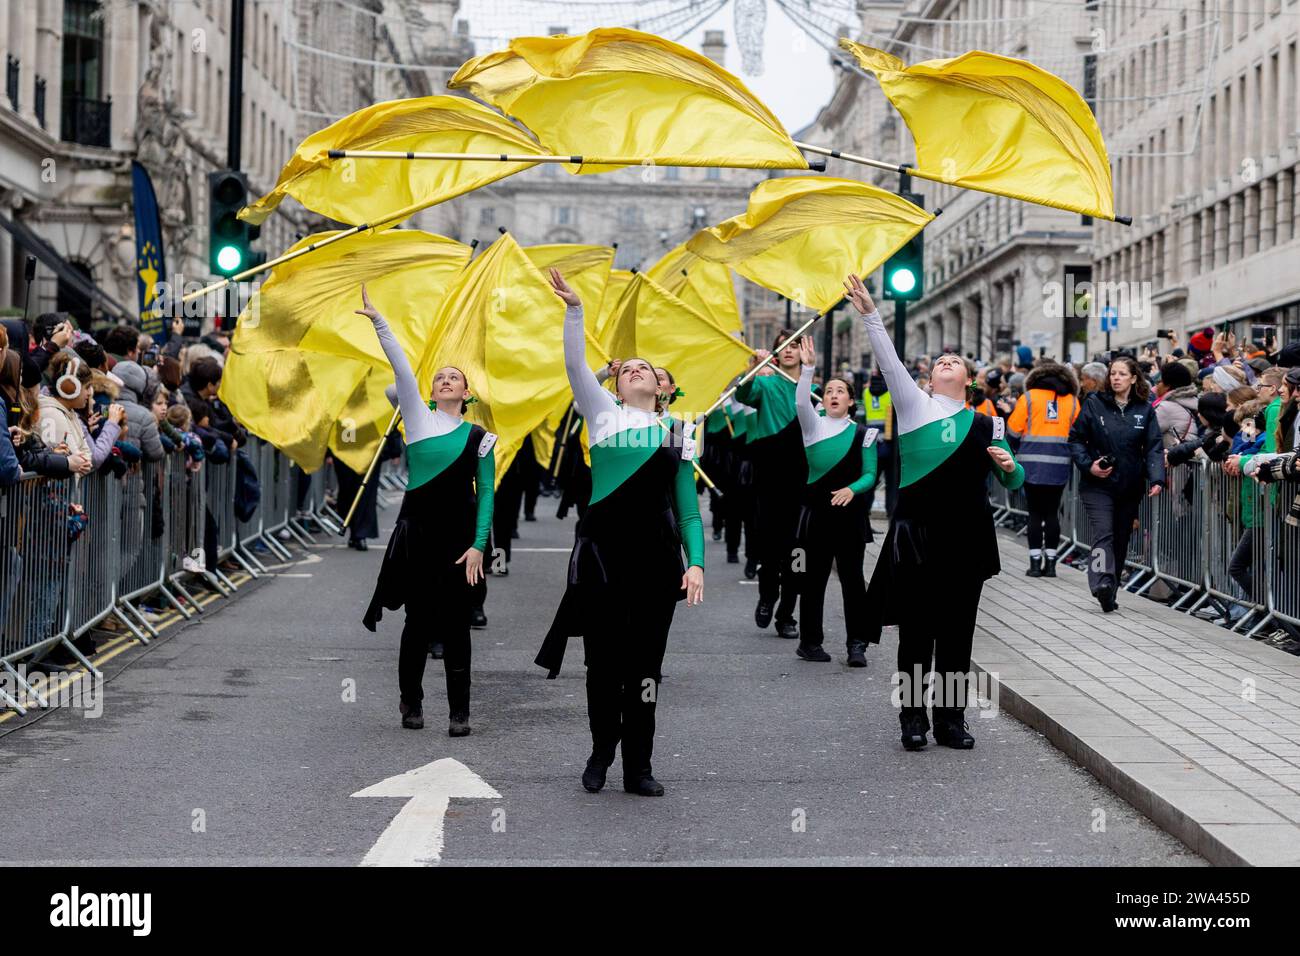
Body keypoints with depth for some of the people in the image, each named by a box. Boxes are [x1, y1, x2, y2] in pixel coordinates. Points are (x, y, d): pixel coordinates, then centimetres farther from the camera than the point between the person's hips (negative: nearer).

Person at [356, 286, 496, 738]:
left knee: (455, 623, 1)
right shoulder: (418, 417, 5)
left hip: (459, 535, 0)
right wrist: (377, 320, -12)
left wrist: (478, 545, -7)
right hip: (417, 530, 0)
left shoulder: (479, 437, 4)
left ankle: (459, 712, 5)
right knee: (418, 620, 5)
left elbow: (486, 493, 2)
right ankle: (411, 702, 20)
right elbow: (400, 366, -4)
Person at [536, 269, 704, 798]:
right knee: (603, 660, 4)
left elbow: (688, 507, 9)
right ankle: (601, 753, 21)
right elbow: (574, 365, -5)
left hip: (656, 555, 1)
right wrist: (573, 309, -17)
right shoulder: (603, 415, 9)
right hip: (601, 550, -1)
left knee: (644, 663, 3)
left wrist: (696, 561, -2)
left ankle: (638, 765, 11)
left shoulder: (678, 433, 12)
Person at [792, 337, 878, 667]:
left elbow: (869, 474, 1)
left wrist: (852, 490, -19)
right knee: (814, 577, 5)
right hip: (817, 512, 0)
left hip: (850, 511, 0)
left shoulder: (862, 434, 3)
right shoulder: (813, 425, 3)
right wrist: (808, 368, -29)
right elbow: (801, 401, -16)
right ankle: (810, 642, 12)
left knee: (852, 578, 0)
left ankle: (857, 645, 2)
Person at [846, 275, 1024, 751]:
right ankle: (913, 718, 8)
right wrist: (870, 314, -16)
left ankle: (951, 719, 15)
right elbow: (889, 359, -6)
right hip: (916, 533, -2)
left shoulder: (986, 424, 11)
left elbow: (1012, 483, 16)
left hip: (967, 537, 2)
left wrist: (1009, 466, -6)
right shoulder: (914, 404, 6)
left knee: (957, 631, 6)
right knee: (916, 630, 0)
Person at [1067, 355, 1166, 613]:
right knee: (1103, 533, -19)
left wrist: (1156, 478, -17)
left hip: (1130, 487, 3)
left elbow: (1154, 447, -2)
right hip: (1098, 485, -3)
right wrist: (1088, 465, -12)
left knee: (1121, 539, 10)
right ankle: (1102, 584, -33)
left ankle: (1110, 592, 20)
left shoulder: (1145, 410, 3)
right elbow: (1076, 439, 3)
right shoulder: (1094, 404, -2)